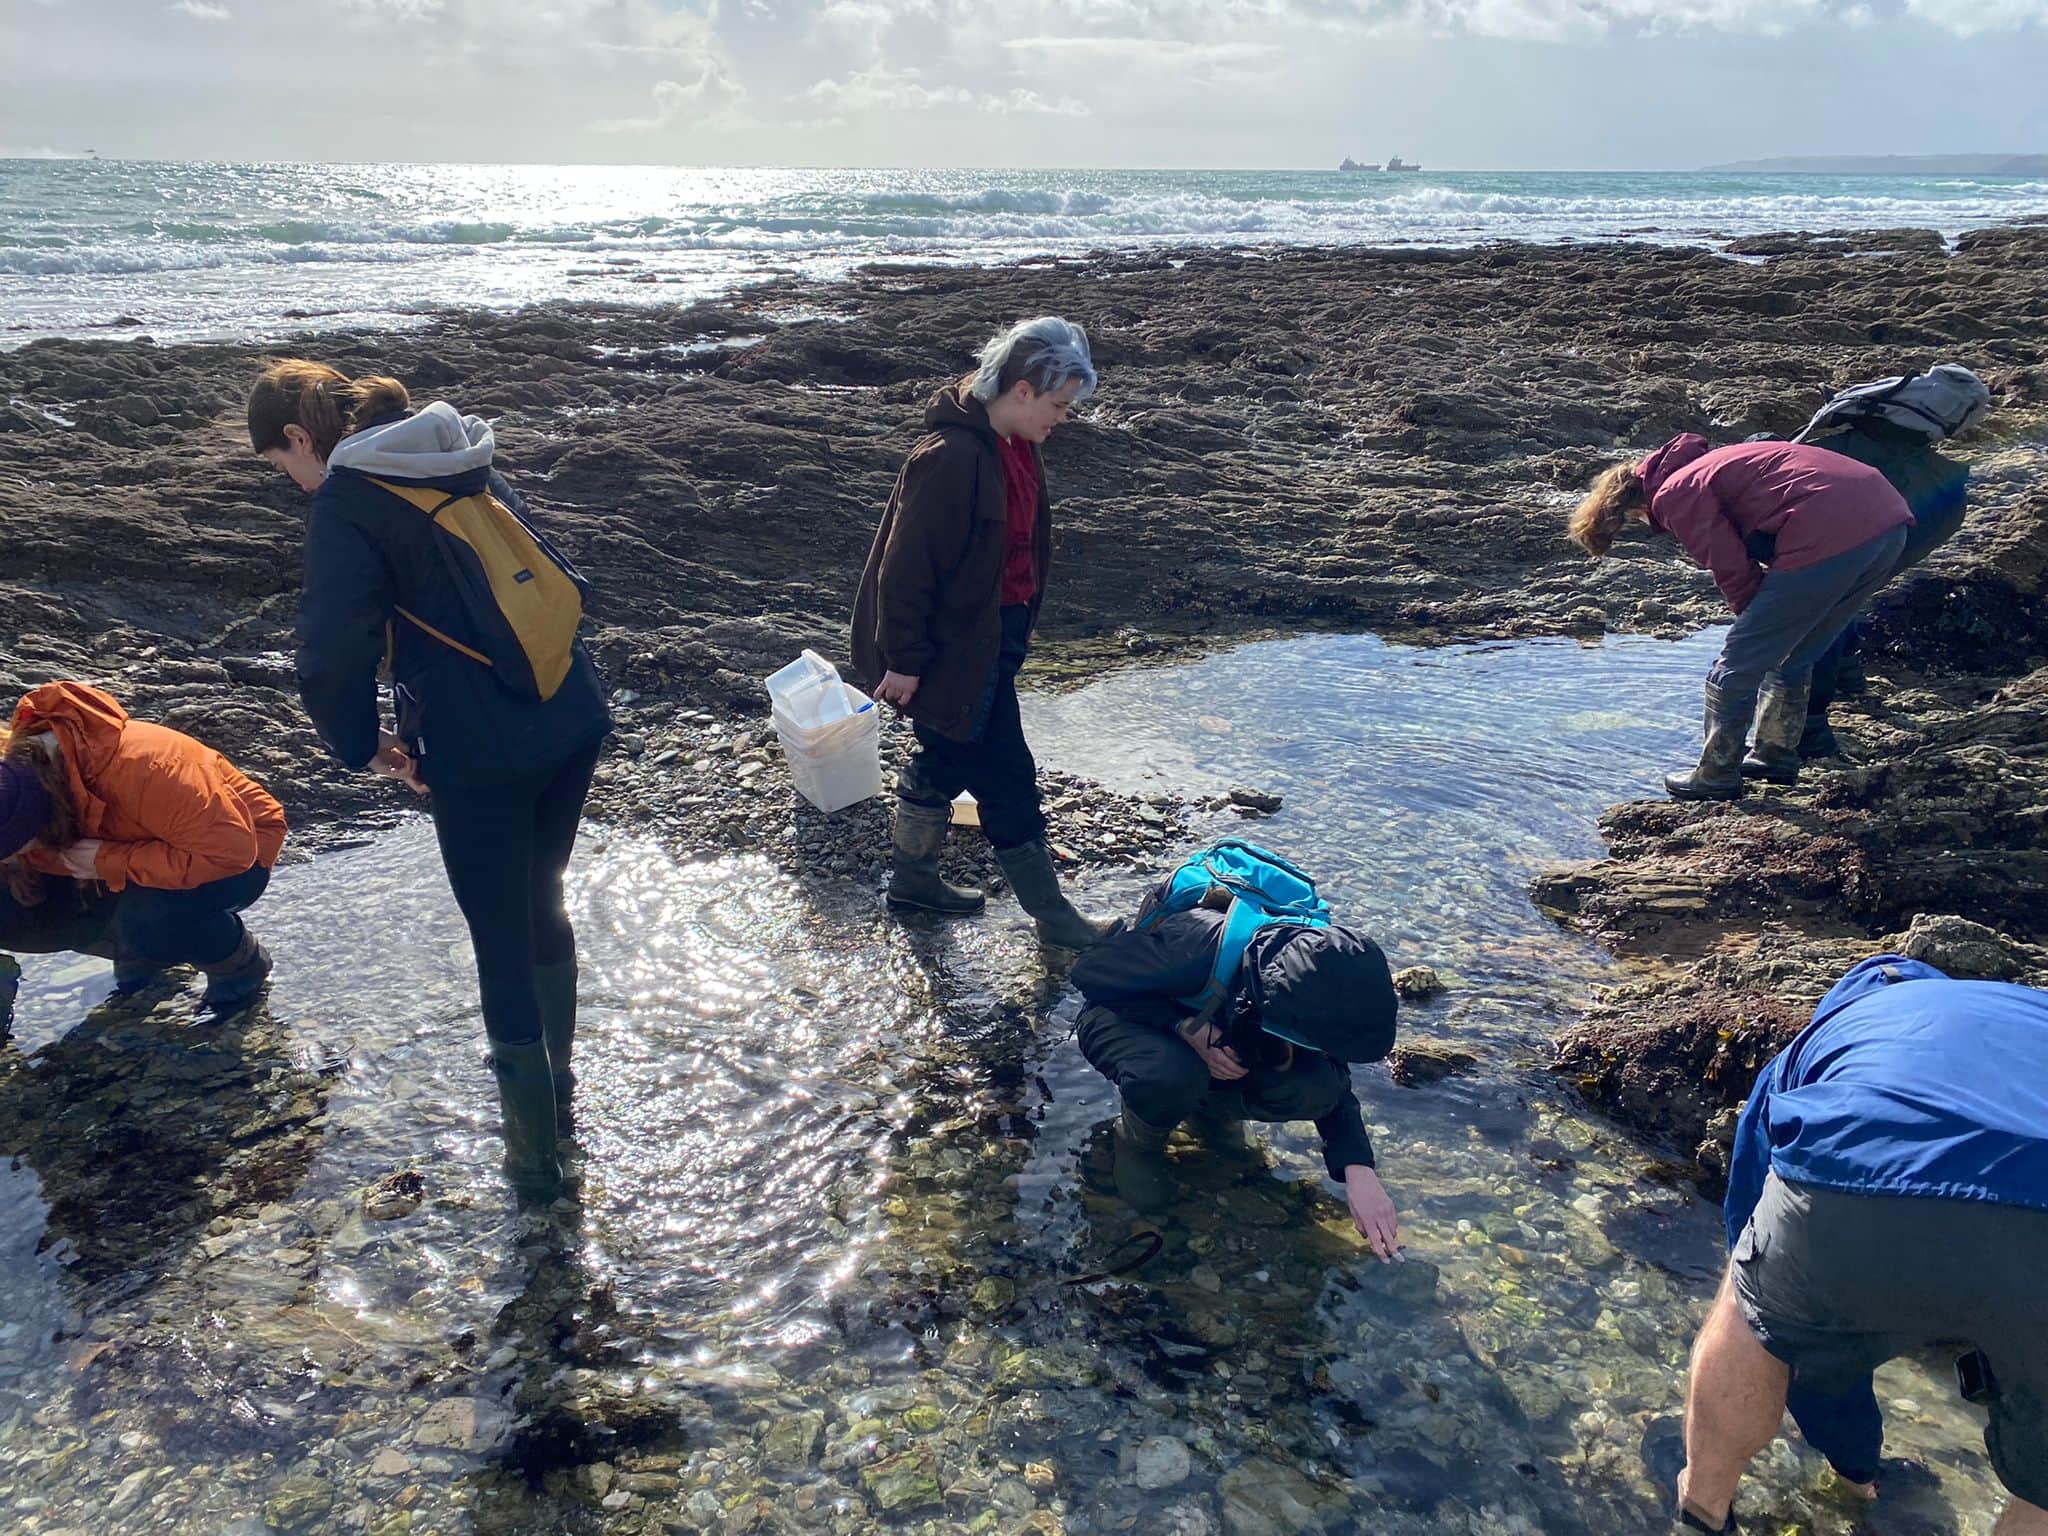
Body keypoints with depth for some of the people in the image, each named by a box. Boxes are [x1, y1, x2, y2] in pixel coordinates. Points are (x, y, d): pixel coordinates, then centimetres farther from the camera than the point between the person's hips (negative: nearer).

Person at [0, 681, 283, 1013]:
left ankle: (241, 967, -4)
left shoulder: (136, 768, -37)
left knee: (145, 918, -35)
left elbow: (230, 849, -36)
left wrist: (108, 861, -34)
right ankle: (143, 953, 13)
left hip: (239, 850, -6)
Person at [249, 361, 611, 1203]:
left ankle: (535, 1151, 22)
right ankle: (555, 1090, 42)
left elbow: (331, 661, -19)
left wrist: (363, 744, 0)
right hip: (573, 723, 7)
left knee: (502, 946, 8)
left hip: (481, 760, -7)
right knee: (543, 905, 25)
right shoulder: (470, 470, 11)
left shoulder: (346, 504, -10)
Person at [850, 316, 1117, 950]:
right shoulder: (951, 459, -27)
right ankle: (1053, 914, 19)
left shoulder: (1015, 444, 3)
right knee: (1006, 779, 3)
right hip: (954, 649, -10)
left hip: (994, 635, 10)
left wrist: (1017, 628, 23)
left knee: (944, 761, 23)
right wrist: (903, 660, -17)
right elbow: (906, 566, -23)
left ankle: (913, 880, 42)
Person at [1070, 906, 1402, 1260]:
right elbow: (1091, 972, -27)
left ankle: (1207, 1106, 6)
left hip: (1223, 1034, 4)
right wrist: (1185, 1027, -35)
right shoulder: (1197, 946, -40)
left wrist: (1359, 1170, -25)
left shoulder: (1314, 982, -24)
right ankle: (1139, 1142, -5)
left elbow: (1333, 1083, -10)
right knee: (1171, 1072, -41)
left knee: (1312, 1086, -25)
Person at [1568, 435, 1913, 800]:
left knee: (1738, 666, 5)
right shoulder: (1709, 464, 30)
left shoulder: (1673, 495, 3)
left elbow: (1733, 572, -1)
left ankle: (1716, 777, 16)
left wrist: (1759, 620, 16)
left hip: (1826, 539, -9)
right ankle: (1776, 756, 39)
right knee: (1792, 657, 26)